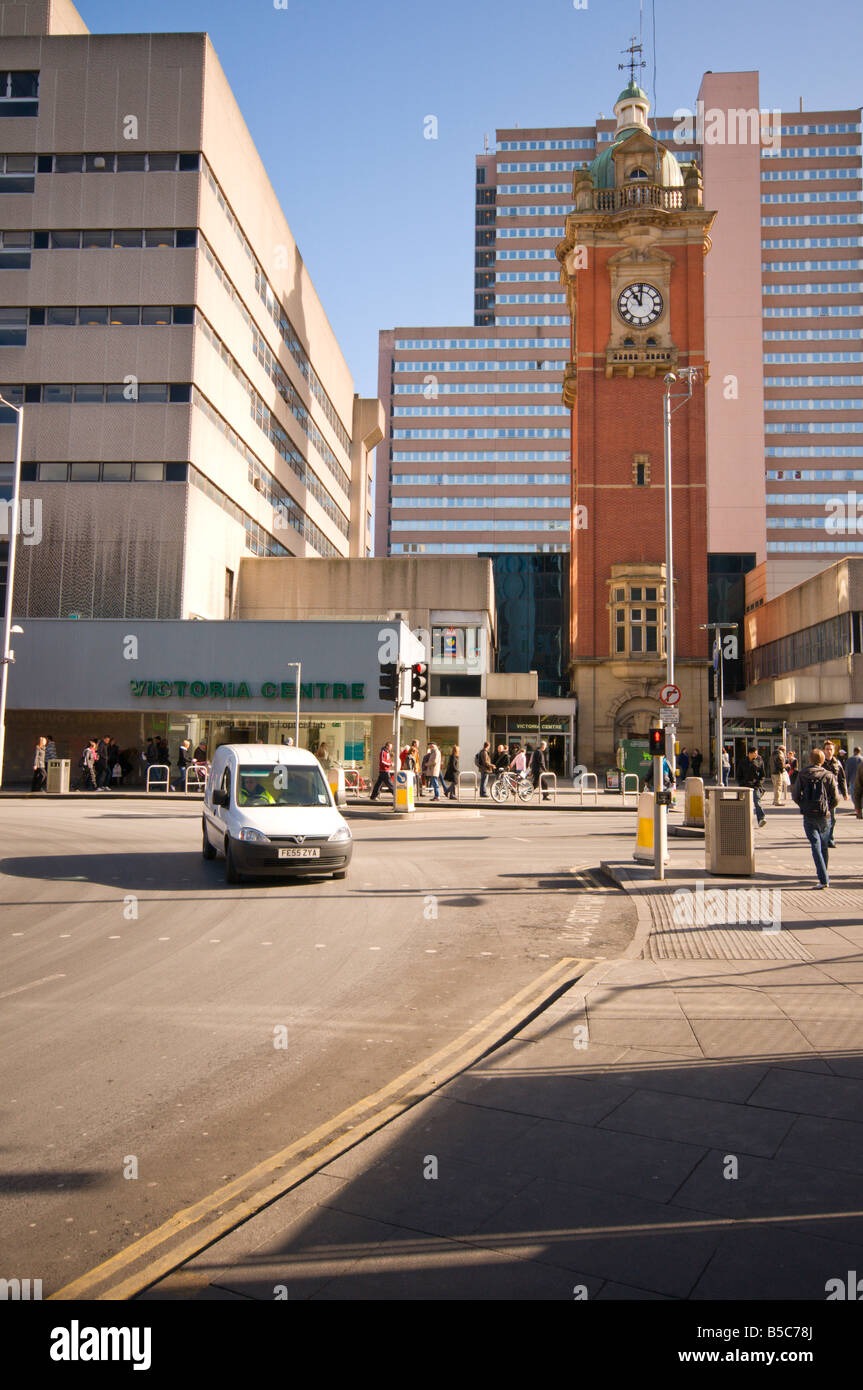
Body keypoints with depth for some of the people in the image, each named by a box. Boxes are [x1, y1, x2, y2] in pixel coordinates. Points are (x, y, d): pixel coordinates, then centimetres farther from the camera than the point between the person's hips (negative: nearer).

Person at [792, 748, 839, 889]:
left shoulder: (802, 775, -2)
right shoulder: (829, 776, -2)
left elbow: (795, 794, -1)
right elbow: (836, 798, -4)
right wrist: (829, 809, 14)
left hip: (809, 816, -1)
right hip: (824, 816, 1)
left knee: (816, 846, -3)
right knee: (824, 846, 18)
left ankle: (824, 879, -12)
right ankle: (824, 873, 33)